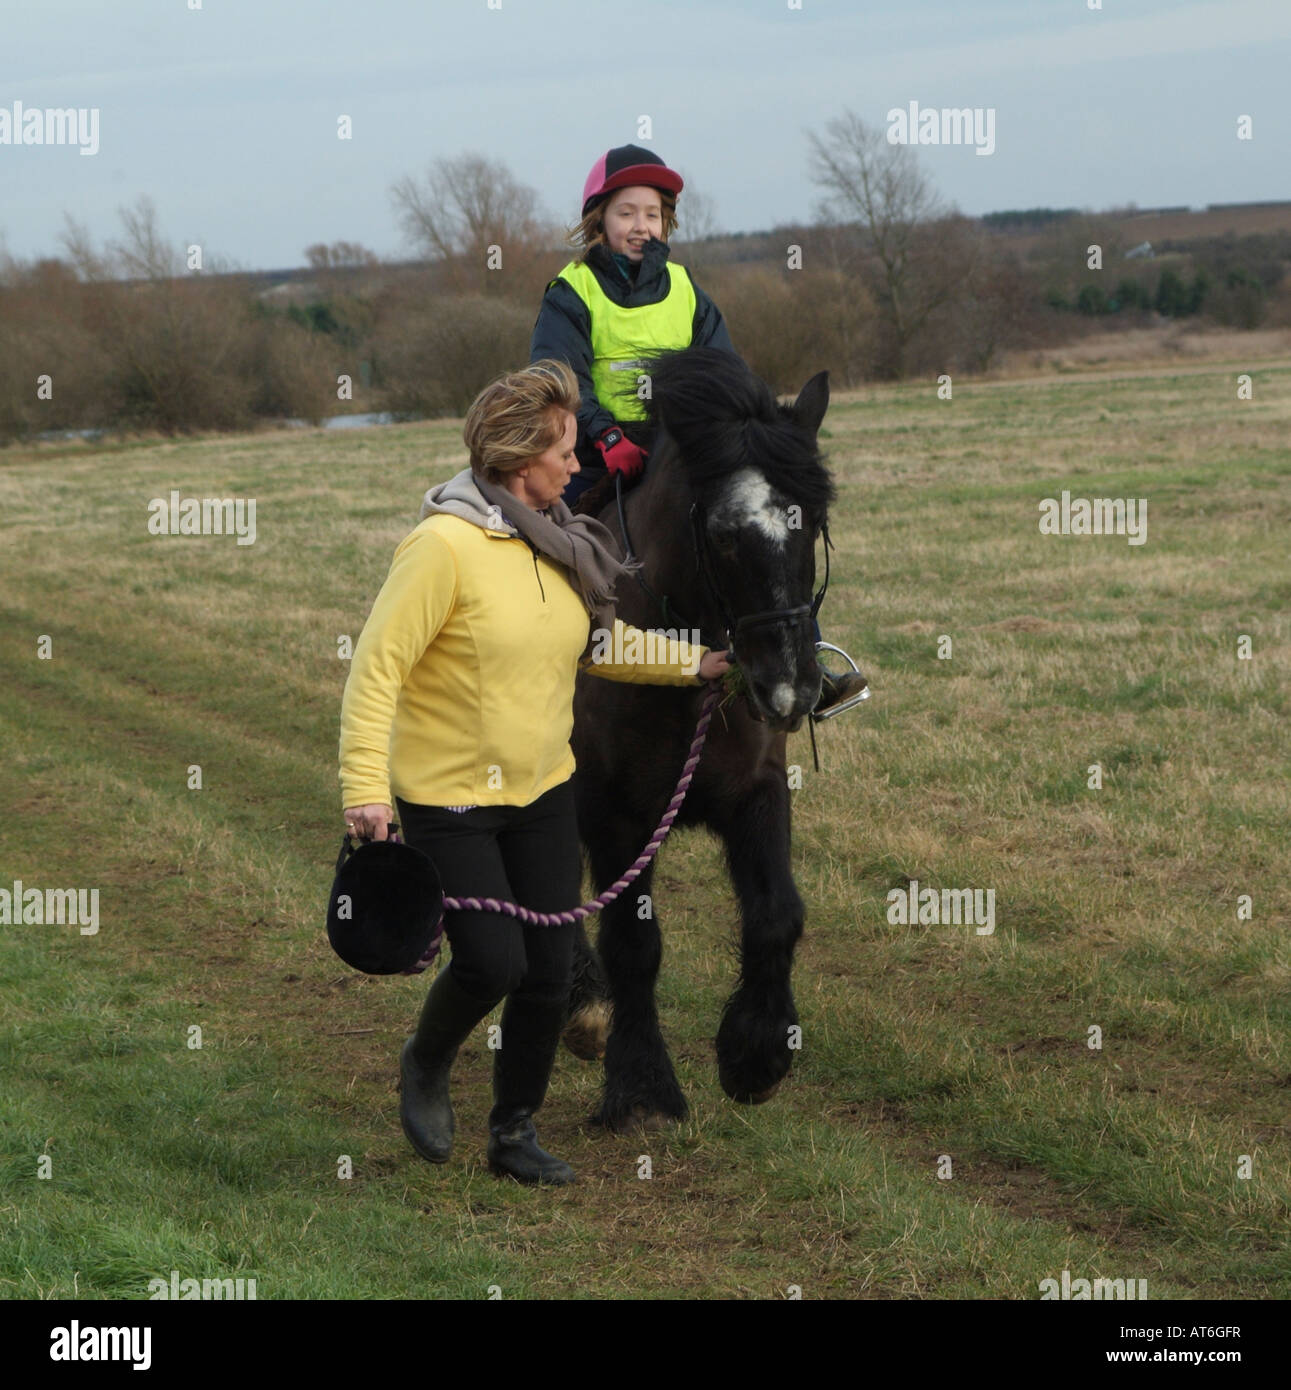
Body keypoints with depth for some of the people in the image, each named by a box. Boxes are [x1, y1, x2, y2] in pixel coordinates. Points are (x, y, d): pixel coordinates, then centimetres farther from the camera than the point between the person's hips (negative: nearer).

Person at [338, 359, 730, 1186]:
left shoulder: (558, 542, 5)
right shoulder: (445, 543, -19)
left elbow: (598, 641, 21)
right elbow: (378, 665, -21)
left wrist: (695, 663, 15)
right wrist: (367, 788, -26)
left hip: (543, 790, 7)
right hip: (448, 798, -7)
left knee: (551, 972, 5)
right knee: (494, 959, -12)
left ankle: (516, 1132, 23)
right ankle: (426, 1069, 20)